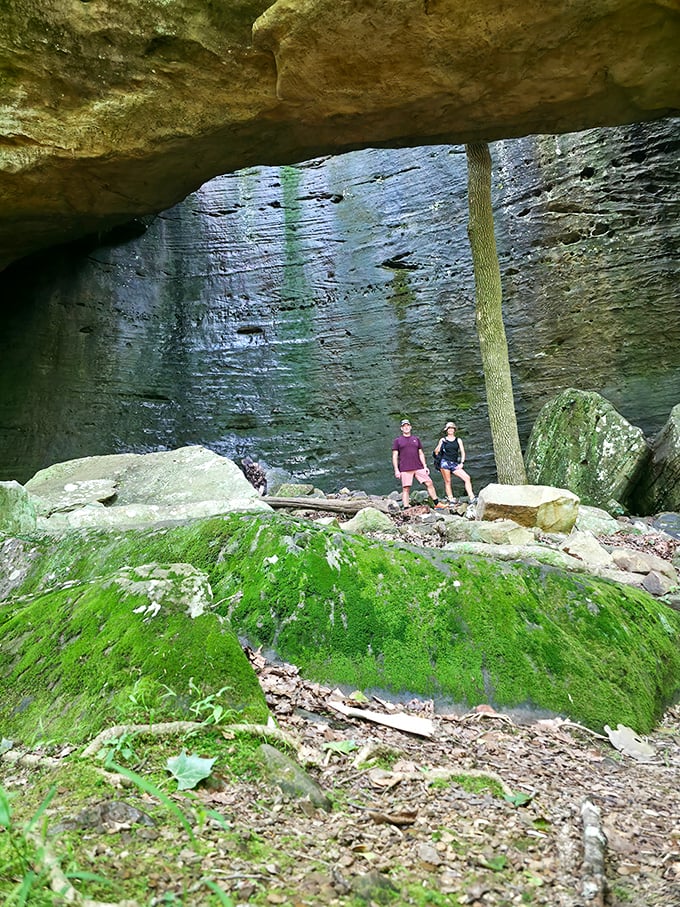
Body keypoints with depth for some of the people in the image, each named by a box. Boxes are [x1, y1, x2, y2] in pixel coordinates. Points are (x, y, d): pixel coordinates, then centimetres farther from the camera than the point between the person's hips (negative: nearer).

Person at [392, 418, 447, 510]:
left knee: (429, 483, 0)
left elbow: (421, 454, 17)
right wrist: (396, 470, -6)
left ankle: (437, 504, 9)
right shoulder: (397, 441, 8)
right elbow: (394, 456, 3)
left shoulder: (416, 439, 17)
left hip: (418, 468, 3)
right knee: (406, 488, -6)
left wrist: (425, 466, 9)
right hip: (405, 469, -3)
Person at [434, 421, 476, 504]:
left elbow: (462, 452, 10)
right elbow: (436, 451, 9)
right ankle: (450, 499, 0)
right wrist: (440, 444, -9)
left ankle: (471, 498, -11)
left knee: (467, 478, -10)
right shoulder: (443, 440, 8)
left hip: (455, 464, 2)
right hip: (445, 462, -2)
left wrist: (461, 463, -2)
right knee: (447, 481, -4)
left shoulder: (458, 440, 13)